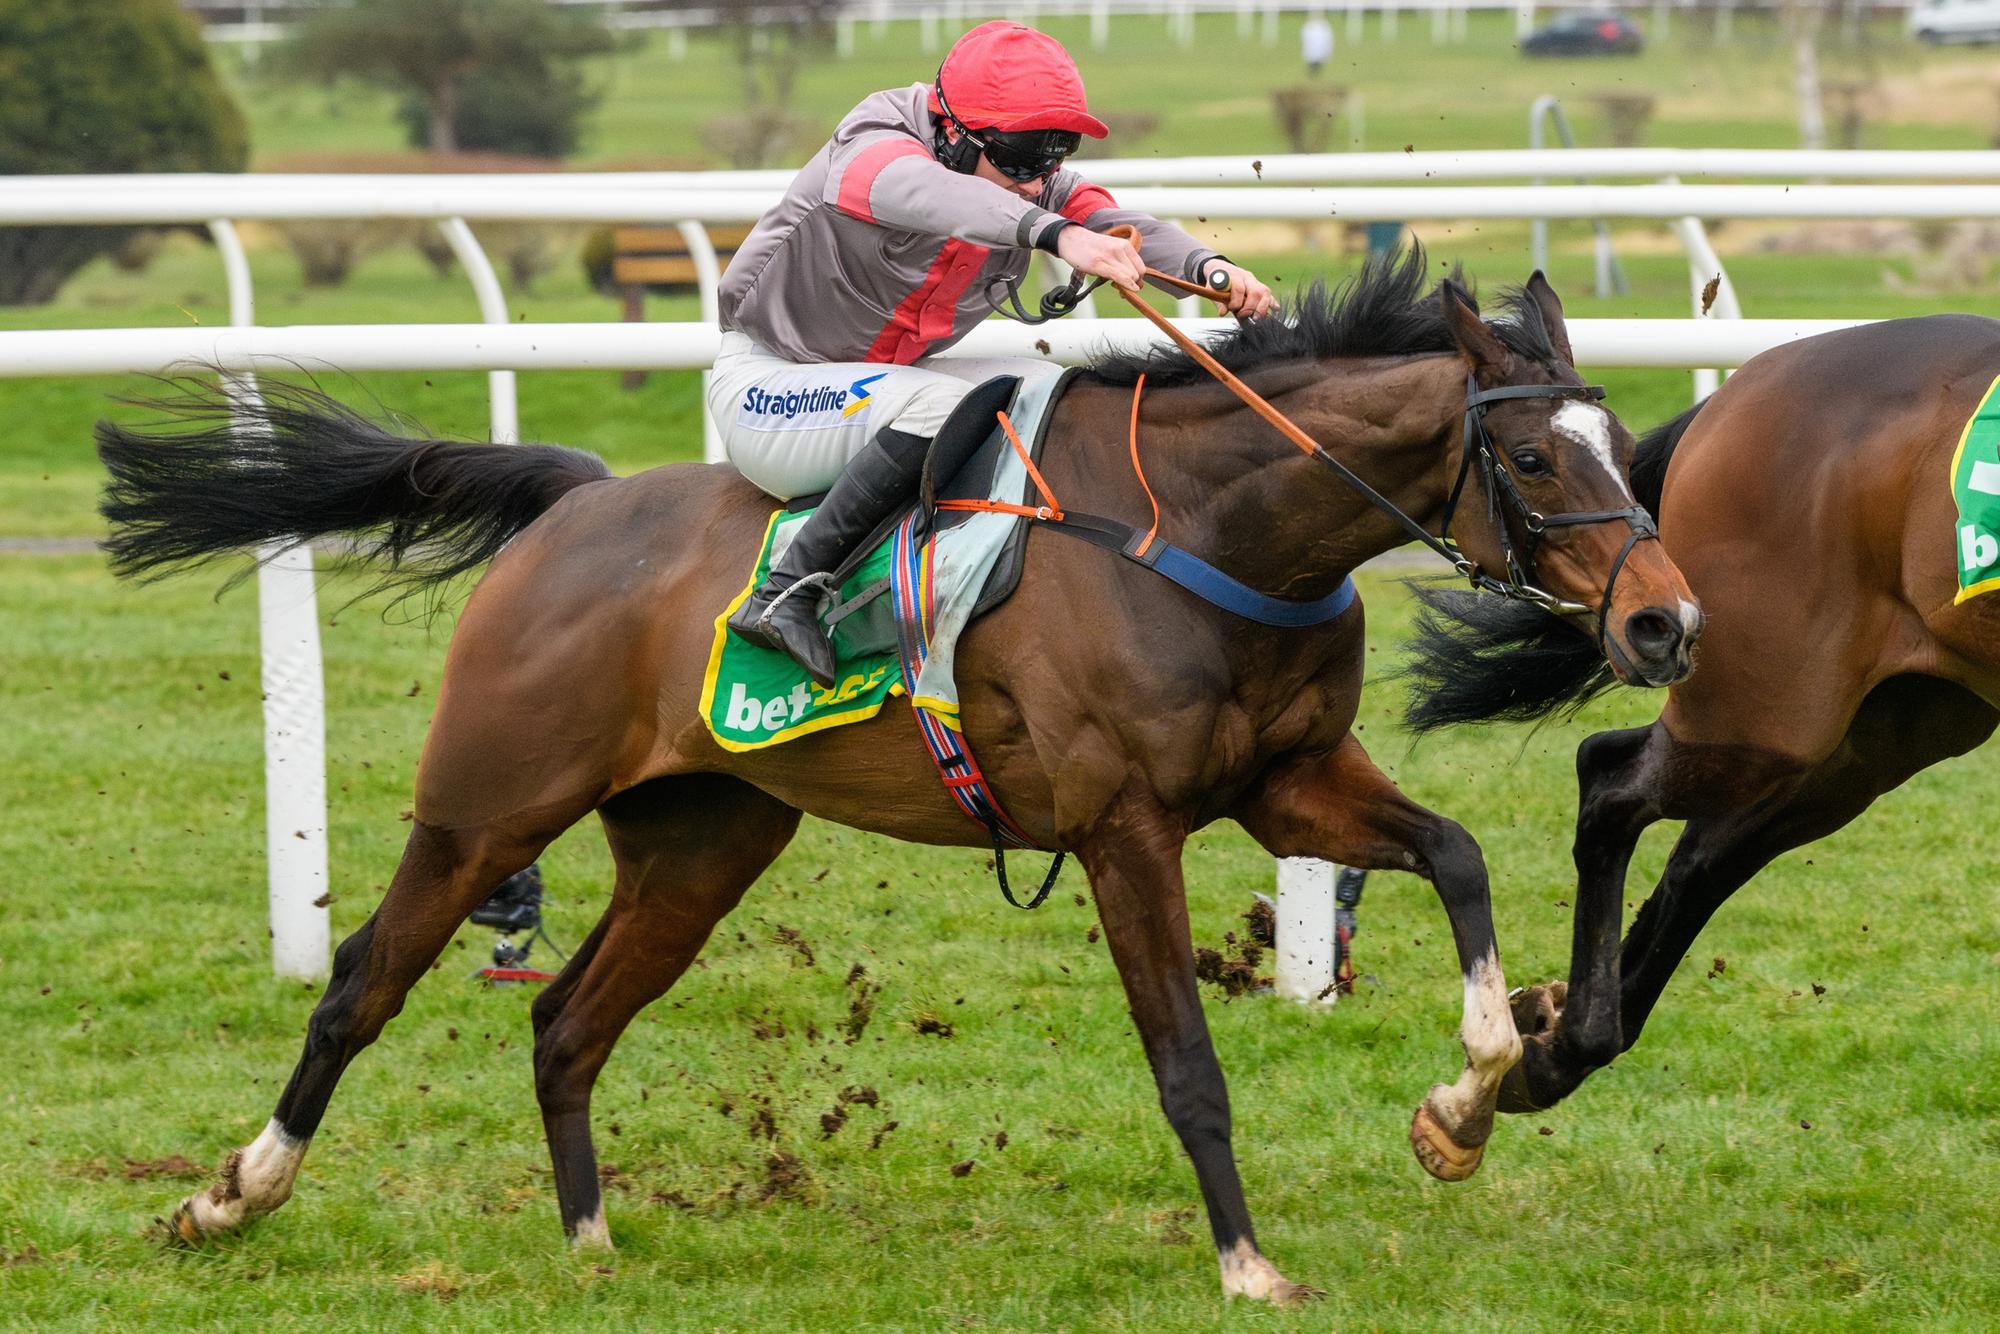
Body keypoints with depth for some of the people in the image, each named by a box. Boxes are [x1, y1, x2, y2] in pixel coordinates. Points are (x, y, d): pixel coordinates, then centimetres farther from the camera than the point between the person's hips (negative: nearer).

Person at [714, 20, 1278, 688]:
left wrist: (1206, 268, -43)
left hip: (880, 381, 8)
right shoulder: (874, 139, -25)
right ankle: (787, 592, -32)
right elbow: (922, 193, -49)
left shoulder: (1036, 191, -3)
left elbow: (1119, 227, -19)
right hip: (765, 385, -8)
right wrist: (1057, 233, -66)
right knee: (941, 403, -32)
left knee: (1050, 393, -3)